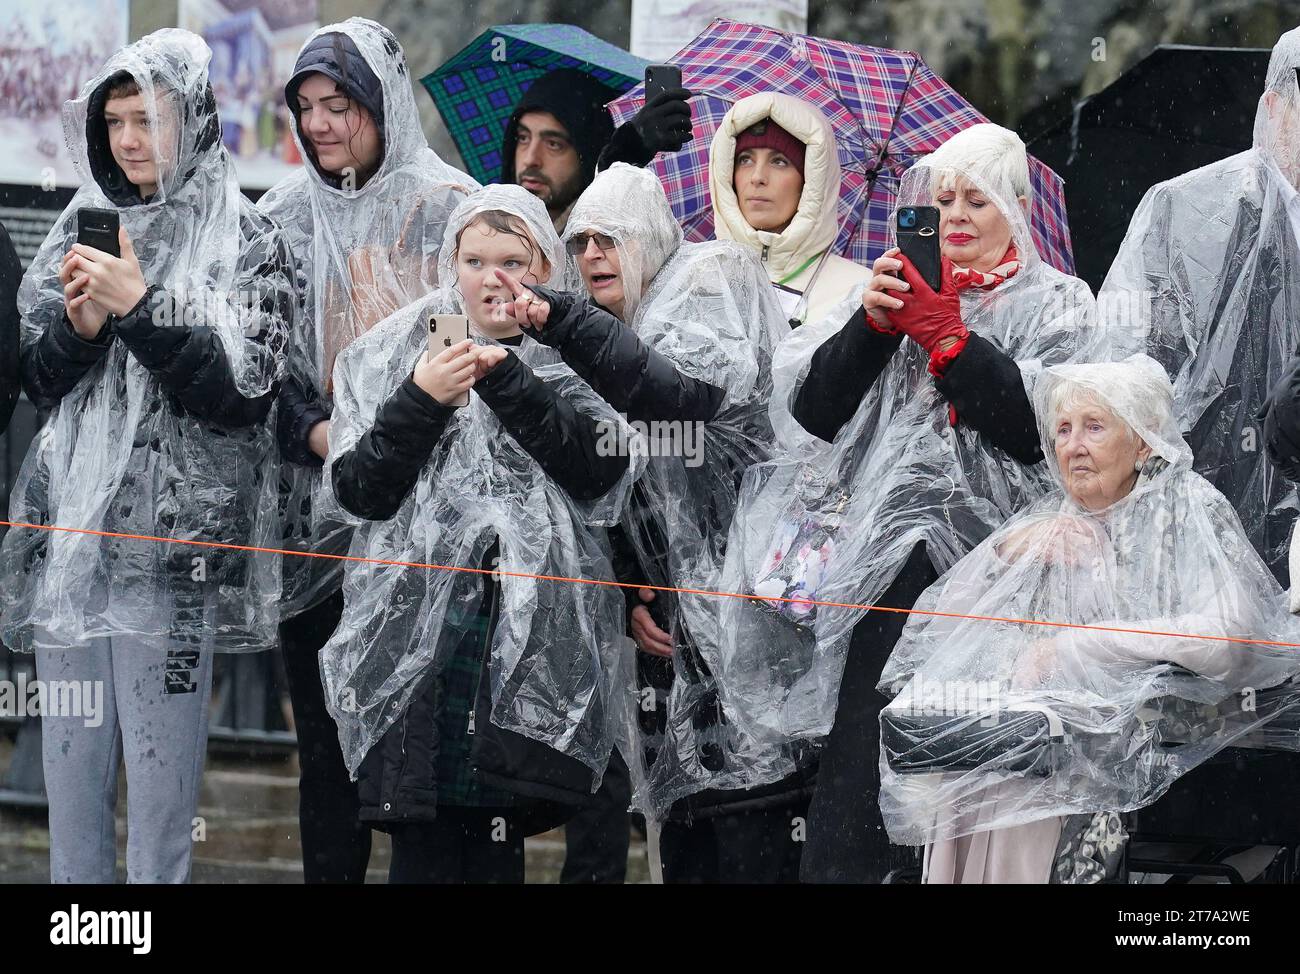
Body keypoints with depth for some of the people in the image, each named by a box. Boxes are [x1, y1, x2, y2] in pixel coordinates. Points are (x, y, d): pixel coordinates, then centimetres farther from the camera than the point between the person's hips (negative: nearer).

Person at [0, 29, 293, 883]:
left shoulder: (247, 242, 0)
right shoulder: (85, 227, 14)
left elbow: (239, 393, -9)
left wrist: (140, 307, -15)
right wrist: (79, 324, -7)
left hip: (174, 534, -5)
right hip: (69, 524, 5)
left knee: (161, 756, -6)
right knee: (70, 746, 7)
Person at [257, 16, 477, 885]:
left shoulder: (446, 206, -1)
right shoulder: (287, 214, 11)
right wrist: (320, 433, -8)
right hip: (318, 504, 4)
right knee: (323, 729, 5)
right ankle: (329, 872, 10)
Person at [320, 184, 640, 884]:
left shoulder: (572, 363, 13)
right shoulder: (389, 358, 14)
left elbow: (602, 470, -5)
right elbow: (358, 491, 4)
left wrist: (507, 379, -10)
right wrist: (419, 402, -9)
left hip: (533, 637, 0)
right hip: (417, 635, 0)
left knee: (496, 850, -2)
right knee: (425, 851, -8)